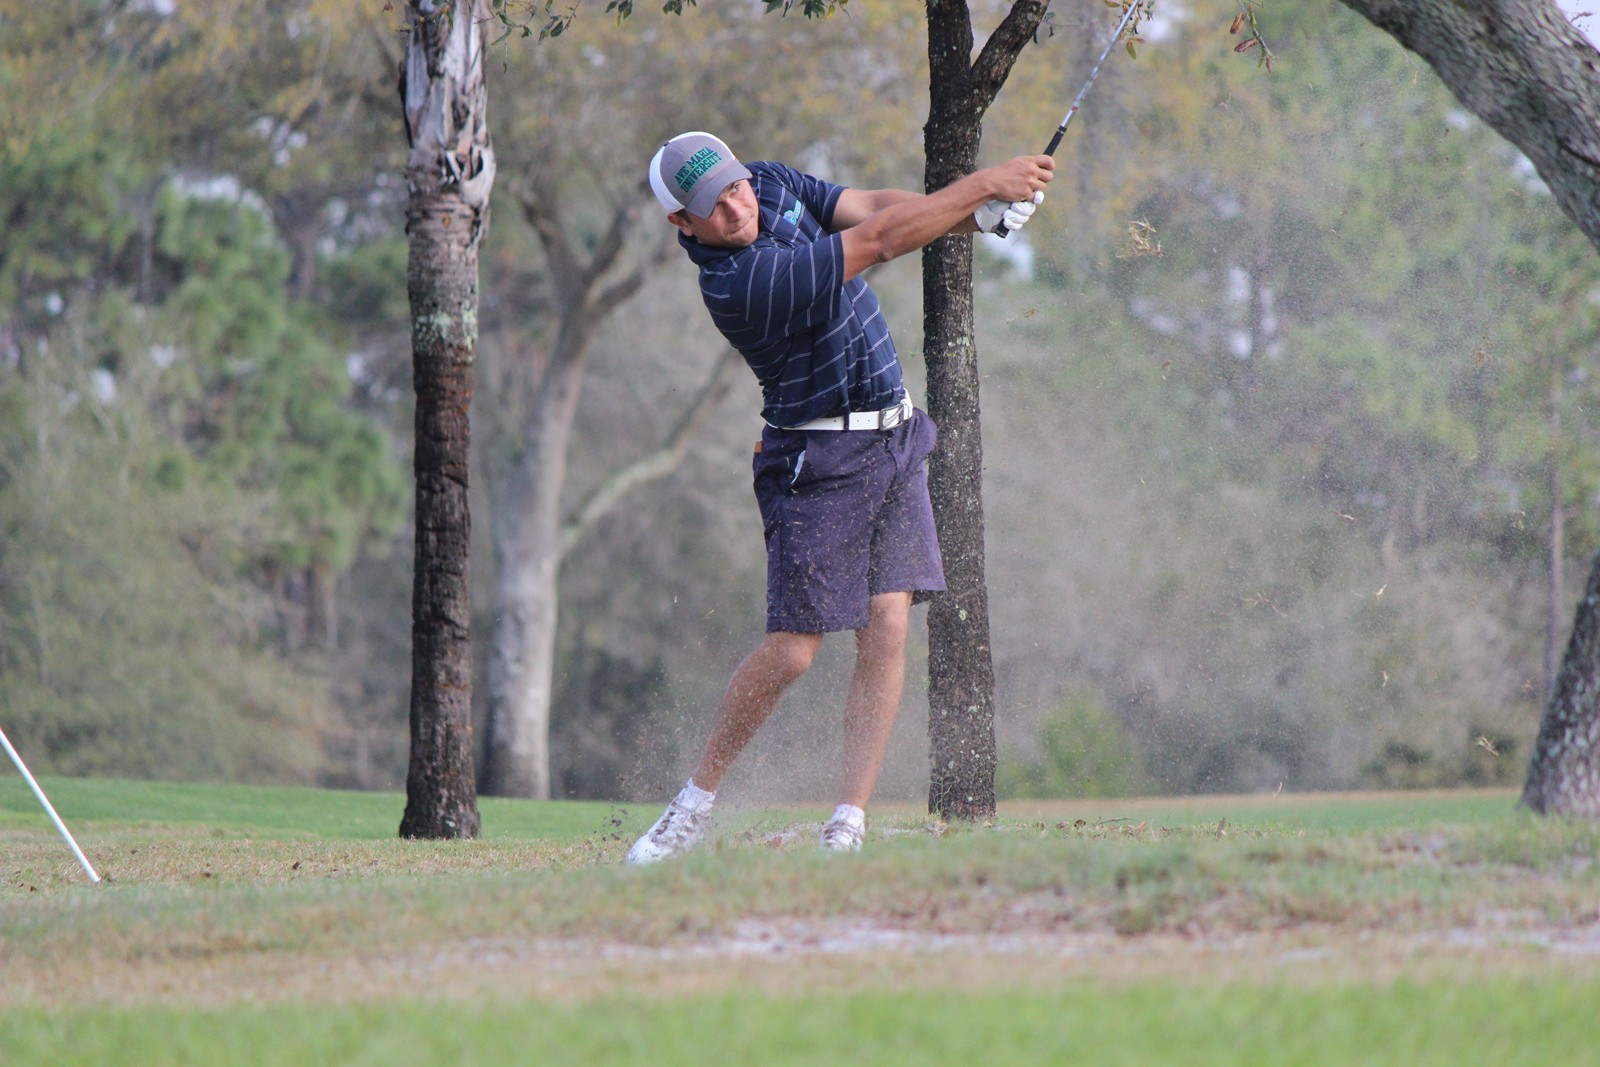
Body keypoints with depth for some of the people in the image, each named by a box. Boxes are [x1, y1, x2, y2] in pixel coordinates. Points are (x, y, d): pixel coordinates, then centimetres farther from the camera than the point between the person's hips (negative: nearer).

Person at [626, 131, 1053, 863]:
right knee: (792, 651, -8)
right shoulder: (736, 282, -26)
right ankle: (696, 802, 11)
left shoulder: (774, 184, 1)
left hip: (895, 440, 7)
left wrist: (975, 217, -19)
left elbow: (874, 208, -1)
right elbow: (877, 242, -26)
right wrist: (985, 184, -22)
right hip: (818, 464, -7)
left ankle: (849, 822, -4)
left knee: (887, 630, -3)